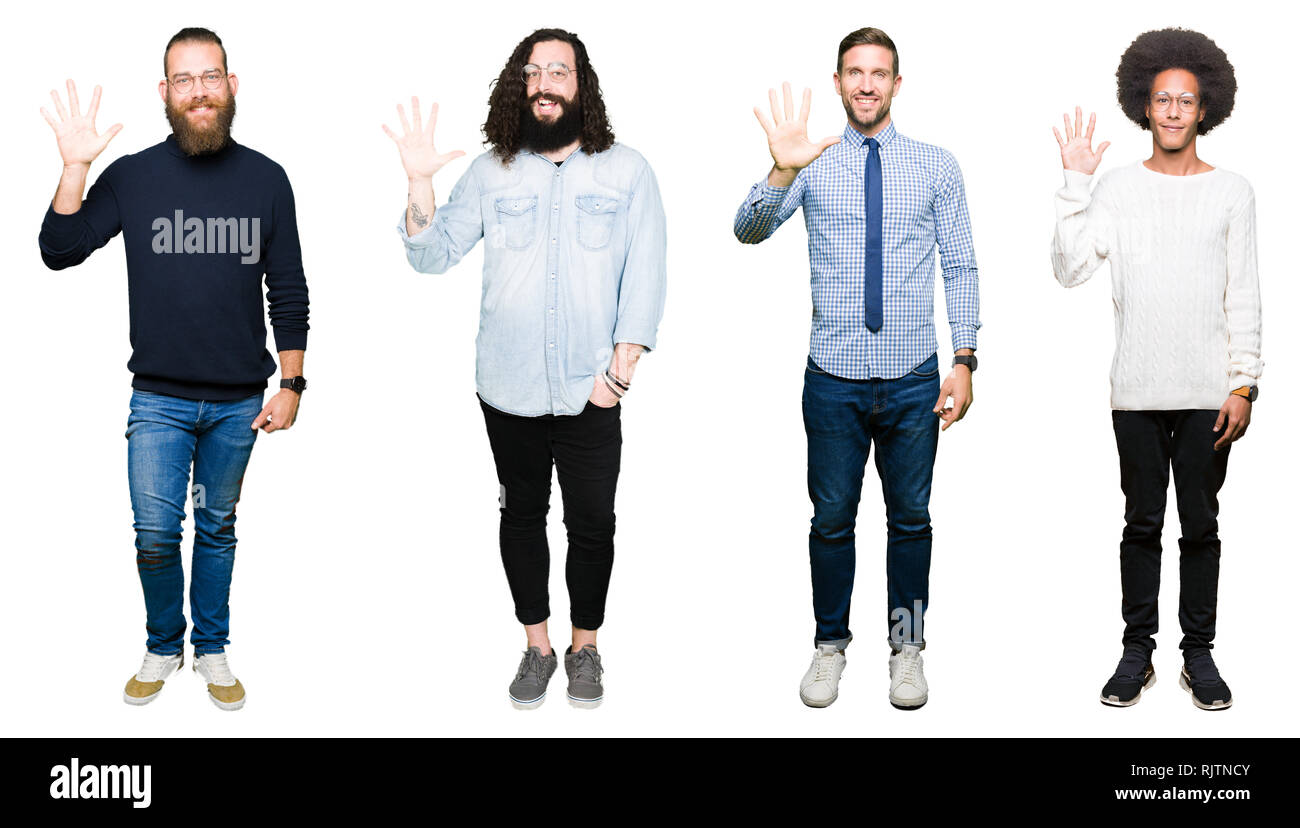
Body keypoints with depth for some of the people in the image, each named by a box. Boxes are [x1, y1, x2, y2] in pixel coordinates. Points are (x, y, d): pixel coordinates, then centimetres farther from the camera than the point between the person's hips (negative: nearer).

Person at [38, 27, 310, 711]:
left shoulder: (266, 179, 0)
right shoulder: (132, 176, -2)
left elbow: (288, 292, 4)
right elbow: (59, 252, -6)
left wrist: (290, 383, 1)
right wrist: (75, 168, -18)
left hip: (239, 401, 1)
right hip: (159, 399, 0)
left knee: (218, 528, 13)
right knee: (155, 533, 2)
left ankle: (211, 649, 29)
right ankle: (163, 647, 25)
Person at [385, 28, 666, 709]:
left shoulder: (627, 172, 0)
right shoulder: (491, 173, 3)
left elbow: (644, 277, -1)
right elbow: (432, 257, 1)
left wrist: (621, 367, -8)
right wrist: (419, 182, -14)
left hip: (589, 393, -1)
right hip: (509, 391, 1)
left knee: (592, 523, 5)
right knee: (522, 514, 12)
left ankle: (585, 647, 25)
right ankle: (536, 646, 28)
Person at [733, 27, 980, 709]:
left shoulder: (937, 167, 3)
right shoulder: (814, 166, 0)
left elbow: (961, 267, 3)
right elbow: (748, 231, -14)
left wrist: (964, 359, -5)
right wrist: (782, 172, -33)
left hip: (913, 379, 1)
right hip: (834, 377, 0)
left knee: (910, 518, 11)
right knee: (832, 518, 9)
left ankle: (907, 647, 26)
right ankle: (830, 645, 25)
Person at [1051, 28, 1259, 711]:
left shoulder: (1232, 192, 5)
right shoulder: (1118, 187, 5)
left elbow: (1243, 297, 4)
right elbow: (1070, 269, -6)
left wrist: (1243, 384, -2)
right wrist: (1075, 182, -10)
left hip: (1208, 392, 0)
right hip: (1138, 391, 0)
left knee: (1201, 525, 6)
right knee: (1142, 524, 6)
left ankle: (1198, 654, 16)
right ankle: (1137, 653, 15)